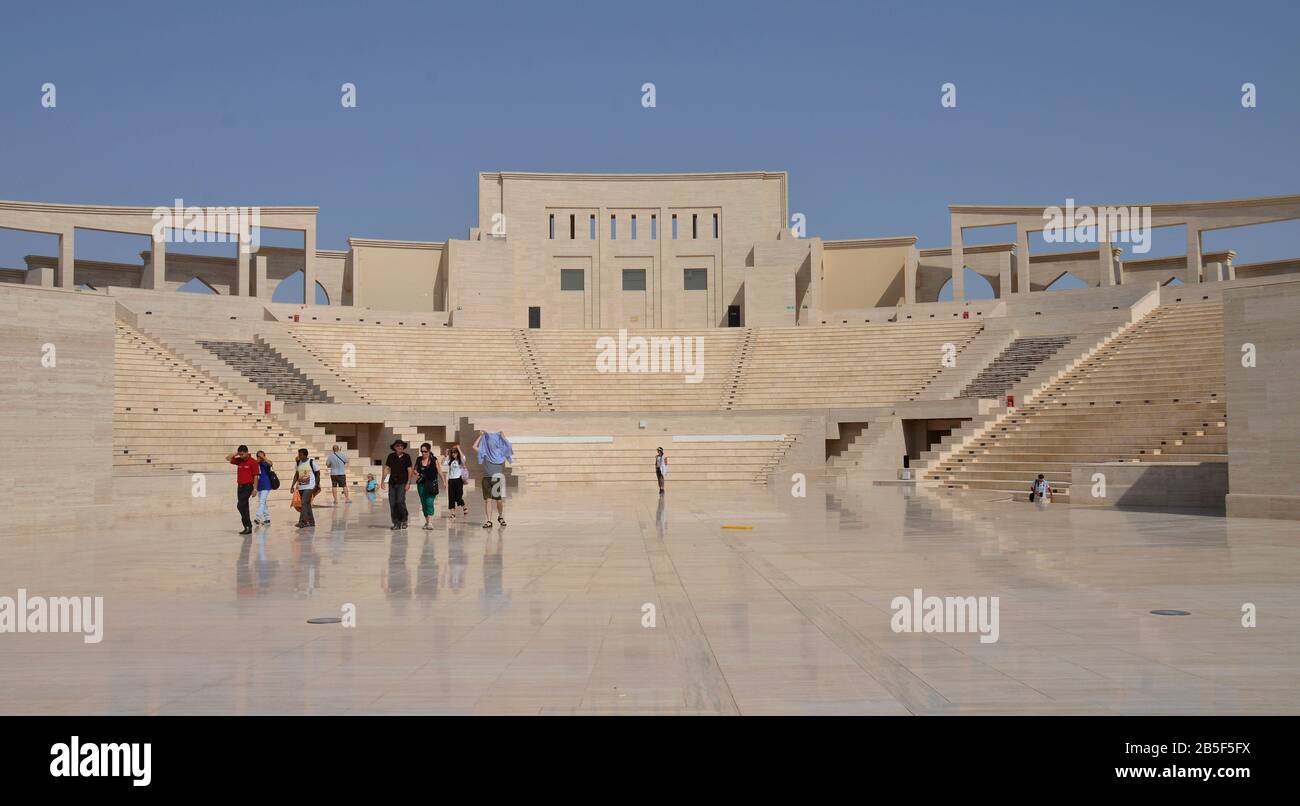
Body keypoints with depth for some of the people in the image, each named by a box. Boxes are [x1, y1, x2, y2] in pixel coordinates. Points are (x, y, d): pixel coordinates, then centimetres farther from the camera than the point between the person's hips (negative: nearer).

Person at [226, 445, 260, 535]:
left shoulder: (252, 462, -9)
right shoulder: (239, 460, 10)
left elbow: (255, 476, -10)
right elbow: (228, 458, 15)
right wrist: (236, 453, 3)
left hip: (247, 486, -7)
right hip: (240, 486, 7)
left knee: (240, 505, -16)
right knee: (244, 507, 8)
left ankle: (248, 526, -12)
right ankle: (247, 527, 13)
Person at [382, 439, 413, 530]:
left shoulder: (406, 457, 0)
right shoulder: (391, 456, 6)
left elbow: (409, 470, -1)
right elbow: (386, 468, 8)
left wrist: (408, 483, -8)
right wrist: (383, 480, 0)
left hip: (402, 483, -3)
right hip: (392, 482, 3)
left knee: (400, 501, -16)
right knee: (392, 503, 0)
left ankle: (404, 520, 5)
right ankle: (396, 523, 9)